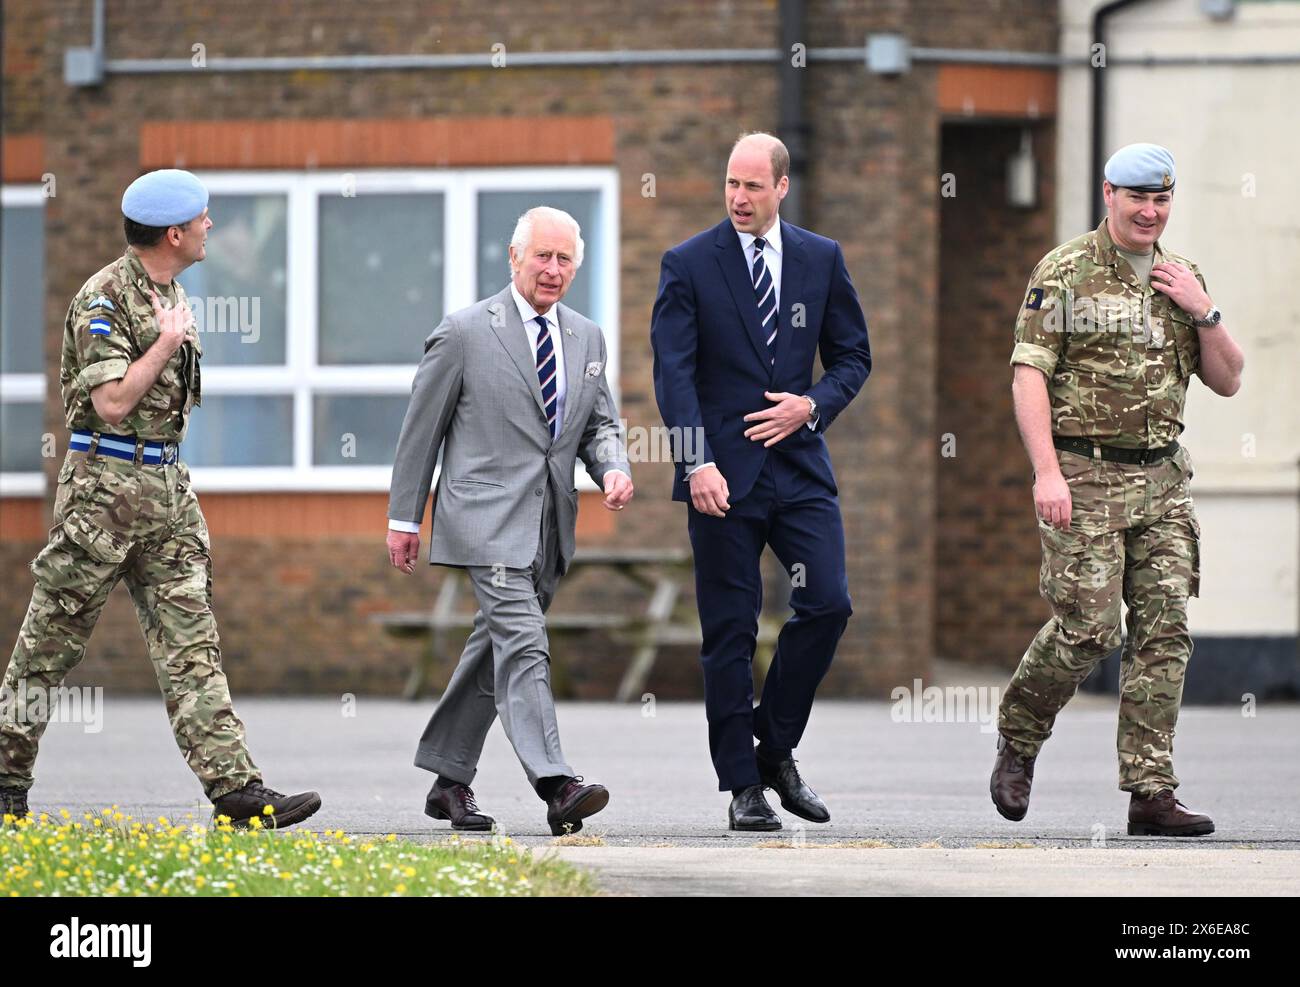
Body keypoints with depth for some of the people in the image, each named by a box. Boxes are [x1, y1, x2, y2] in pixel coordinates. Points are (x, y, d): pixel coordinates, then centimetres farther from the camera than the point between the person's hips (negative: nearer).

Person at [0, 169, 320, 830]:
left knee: (190, 641, 0)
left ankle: (236, 790, -8)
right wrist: (168, 342, -16)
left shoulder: (169, 291, 14)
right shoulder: (103, 298, -13)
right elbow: (113, 402, -21)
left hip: (166, 486, 8)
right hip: (104, 484, -8)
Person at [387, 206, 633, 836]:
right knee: (522, 645, -17)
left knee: (494, 650, 12)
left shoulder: (587, 340, 12)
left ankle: (448, 781, 22)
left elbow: (600, 424, 19)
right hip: (488, 515, -6)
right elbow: (421, 427, 1)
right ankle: (555, 785, -27)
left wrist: (614, 470, -4)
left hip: (549, 524, 6)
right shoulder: (464, 333, -4)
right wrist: (403, 518, 2)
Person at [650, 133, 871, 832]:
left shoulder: (821, 260, 8)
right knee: (730, 631, 0)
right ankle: (743, 786, 6)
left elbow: (853, 354, 14)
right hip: (722, 472, -2)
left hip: (799, 463, 2)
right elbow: (674, 372, -7)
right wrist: (698, 463, -19)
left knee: (827, 603, -9)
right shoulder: (688, 264, -1)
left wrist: (813, 405, -7)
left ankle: (775, 748, 11)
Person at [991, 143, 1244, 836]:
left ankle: (1151, 794, -2)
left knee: (1164, 630, -3)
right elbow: (1029, 374, -9)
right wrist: (1047, 472, -18)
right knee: (1088, 628, -10)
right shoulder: (1064, 273, -3)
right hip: (1084, 477, -5)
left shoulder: (1182, 279, 14)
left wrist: (1201, 311, -3)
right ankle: (1018, 739, 16)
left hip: (1161, 479, 5)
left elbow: (1227, 381, 14)